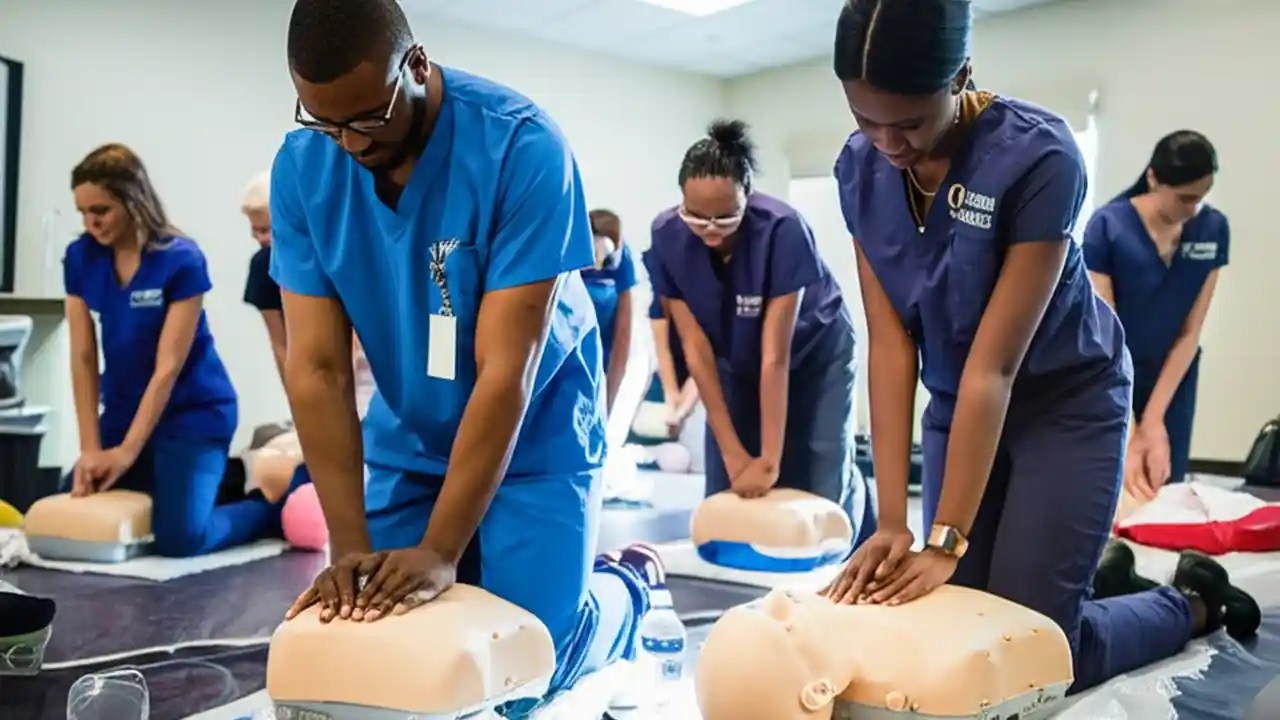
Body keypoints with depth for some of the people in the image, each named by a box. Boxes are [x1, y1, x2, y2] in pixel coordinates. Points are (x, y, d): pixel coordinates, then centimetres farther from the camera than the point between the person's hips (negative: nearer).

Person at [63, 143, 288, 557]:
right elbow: (83, 358, -5)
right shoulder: (80, 258, -2)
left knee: (178, 537, -20)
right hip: (123, 411, 6)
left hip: (192, 414, -6)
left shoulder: (182, 260, -18)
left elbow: (168, 367, -19)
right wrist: (90, 448, -12)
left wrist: (127, 451, -22)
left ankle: (272, 509, 7)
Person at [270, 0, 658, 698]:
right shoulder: (301, 167, -12)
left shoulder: (522, 145, -26)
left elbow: (505, 368, -27)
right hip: (406, 443, 5)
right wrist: (350, 544, -19)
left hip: (534, 437, -4)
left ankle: (629, 584, 27)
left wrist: (439, 550, -27)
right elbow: (314, 366, -14)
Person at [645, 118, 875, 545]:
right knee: (726, 494, -3)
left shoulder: (782, 229, -34)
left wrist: (770, 460, -31)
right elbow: (695, 347, -21)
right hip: (736, 364, 3)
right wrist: (732, 452, -21)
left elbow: (776, 355, -33)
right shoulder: (666, 238, -24)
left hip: (814, 356, -3)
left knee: (822, 487, -4)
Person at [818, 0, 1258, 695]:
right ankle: (1100, 562, 35)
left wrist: (948, 538, -27)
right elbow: (889, 345, -15)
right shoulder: (859, 168, -13)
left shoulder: (1039, 154, -27)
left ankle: (1194, 598, 26)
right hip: (956, 408, 5)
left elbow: (995, 363, -28)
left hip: (1065, 403, -5)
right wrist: (892, 521, -19)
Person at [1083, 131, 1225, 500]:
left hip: (1172, 377, 3)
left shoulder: (1214, 229, -8)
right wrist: (1127, 437, -26)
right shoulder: (1107, 226, -19)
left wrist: (1154, 420, -14)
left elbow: (1190, 332, -7)